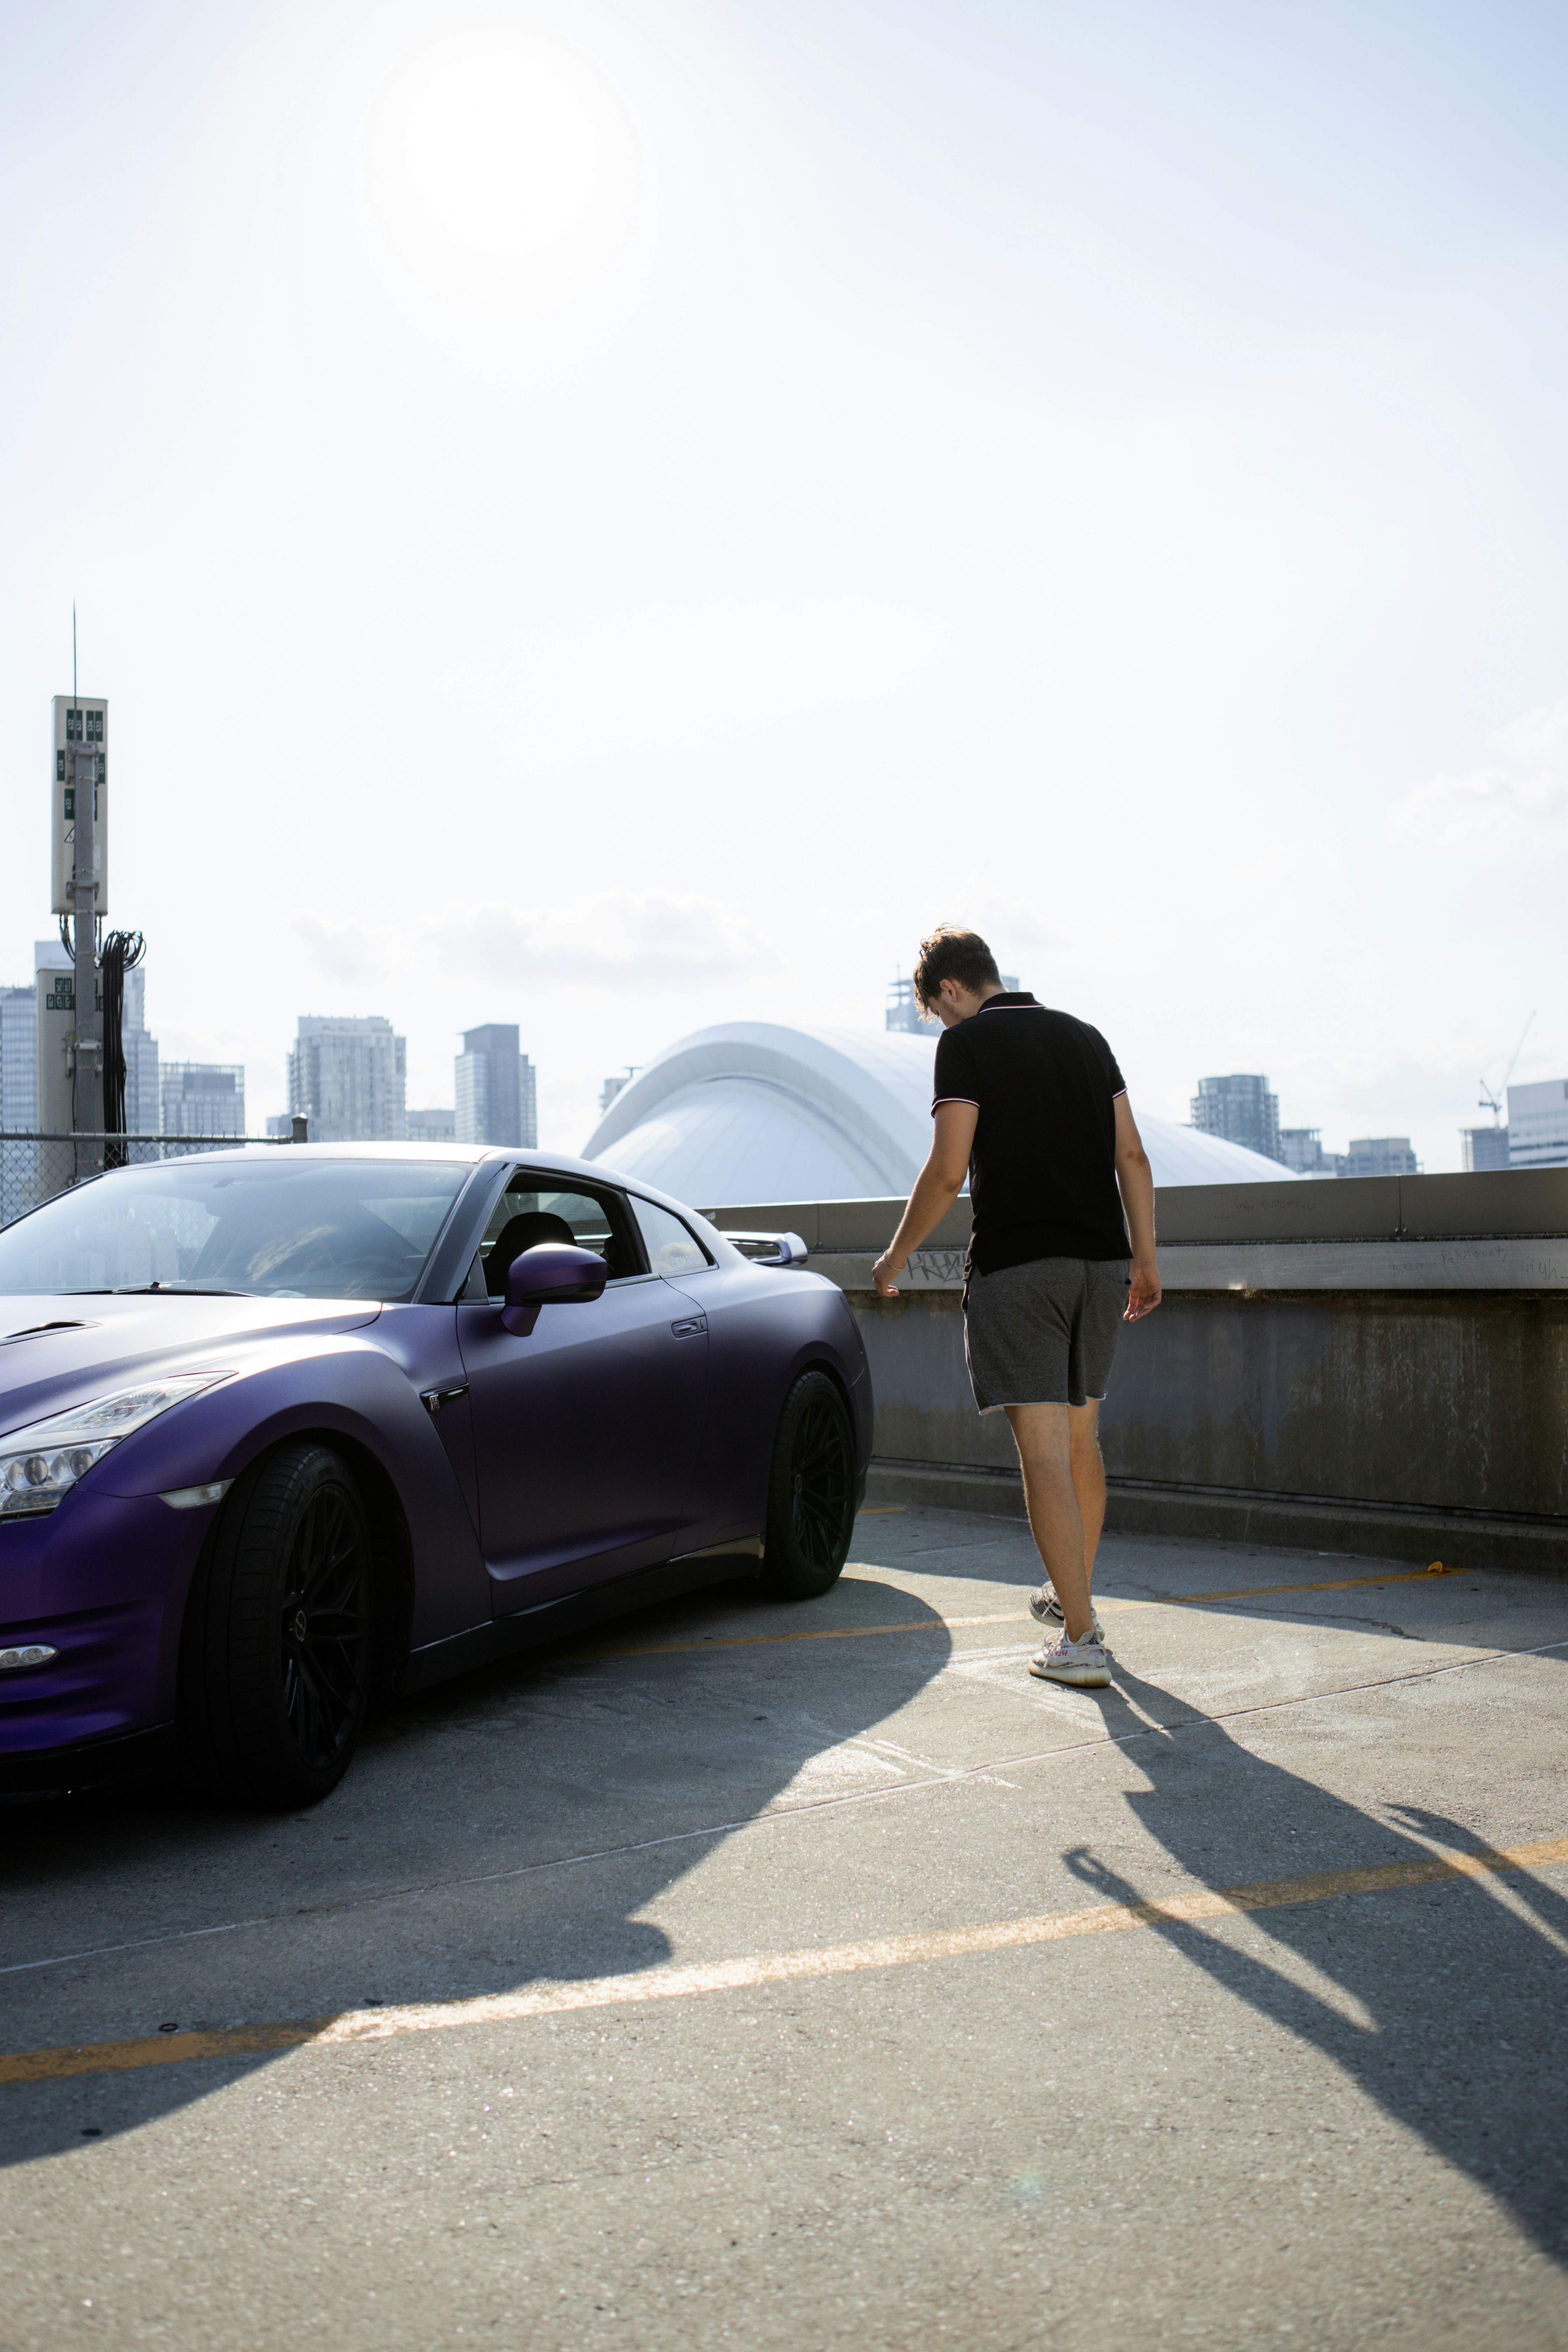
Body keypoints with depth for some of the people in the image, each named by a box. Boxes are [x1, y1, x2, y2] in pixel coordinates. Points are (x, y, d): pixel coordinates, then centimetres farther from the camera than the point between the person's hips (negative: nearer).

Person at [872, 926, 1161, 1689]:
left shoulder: (966, 1042, -3)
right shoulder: (1084, 1036, 14)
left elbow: (948, 1172, -10)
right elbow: (1133, 1158, 11)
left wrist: (897, 1255, 2)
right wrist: (1144, 1259, 15)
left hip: (1016, 1264, -6)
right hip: (1101, 1261, 7)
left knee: (1044, 1452, -6)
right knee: (1080, 1439, 19)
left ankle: (1080, 1641, -7)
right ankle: (1070, 1593, 35)